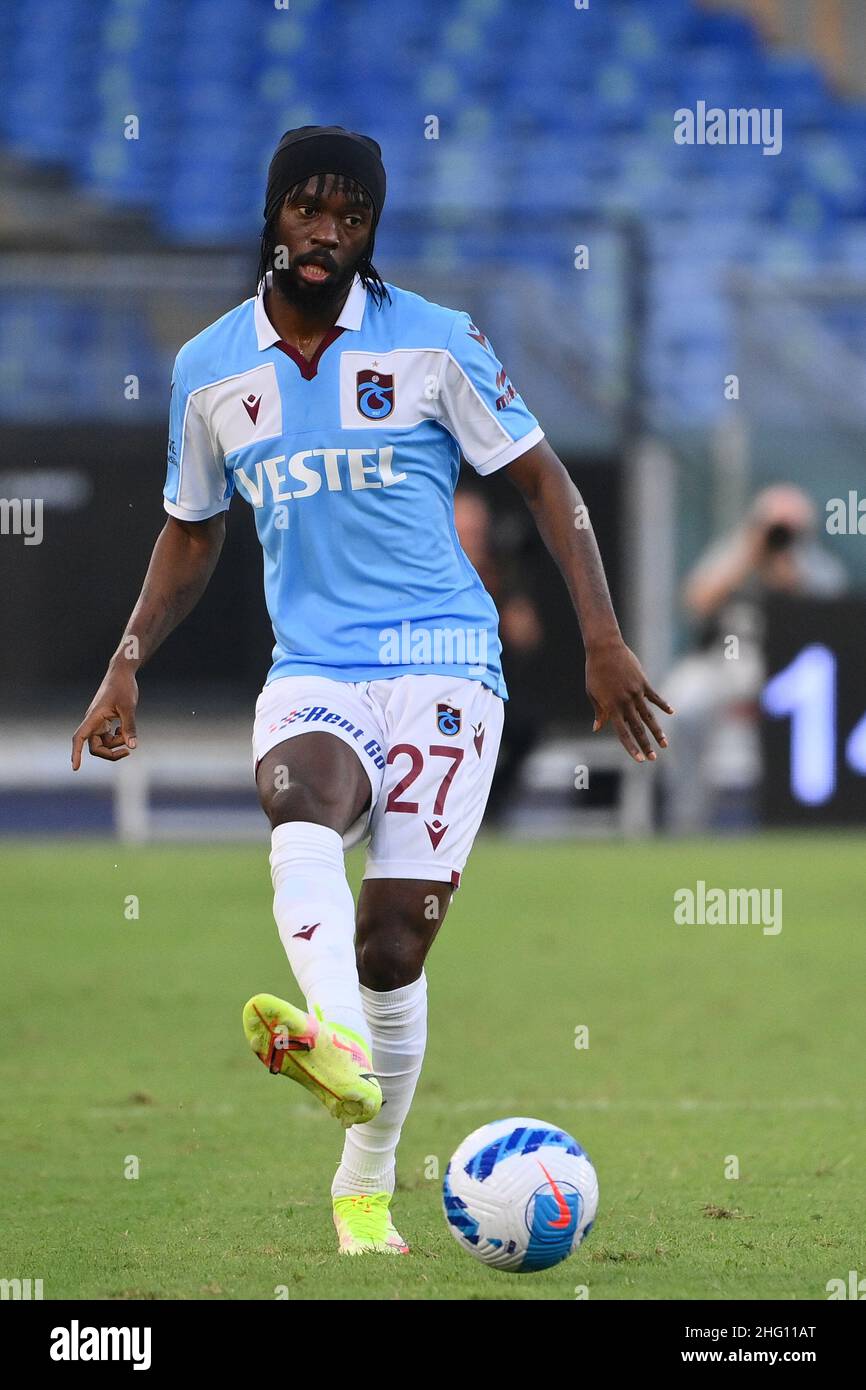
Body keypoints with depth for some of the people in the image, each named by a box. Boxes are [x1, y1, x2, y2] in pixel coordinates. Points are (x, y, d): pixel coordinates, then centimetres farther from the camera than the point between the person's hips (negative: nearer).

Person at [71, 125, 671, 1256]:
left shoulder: (437, 343, 1)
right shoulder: (209, 370, 10)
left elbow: (542, 481, 5)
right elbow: (191, 533, 23)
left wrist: (603, 639, -4)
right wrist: (128, 666, 12)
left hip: (443, 661, -1)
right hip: (312, 671, 1)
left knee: (392, 939, -9)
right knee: (299, 799, -35)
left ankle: (367, 1189, 11)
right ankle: (336, 1044, -60)